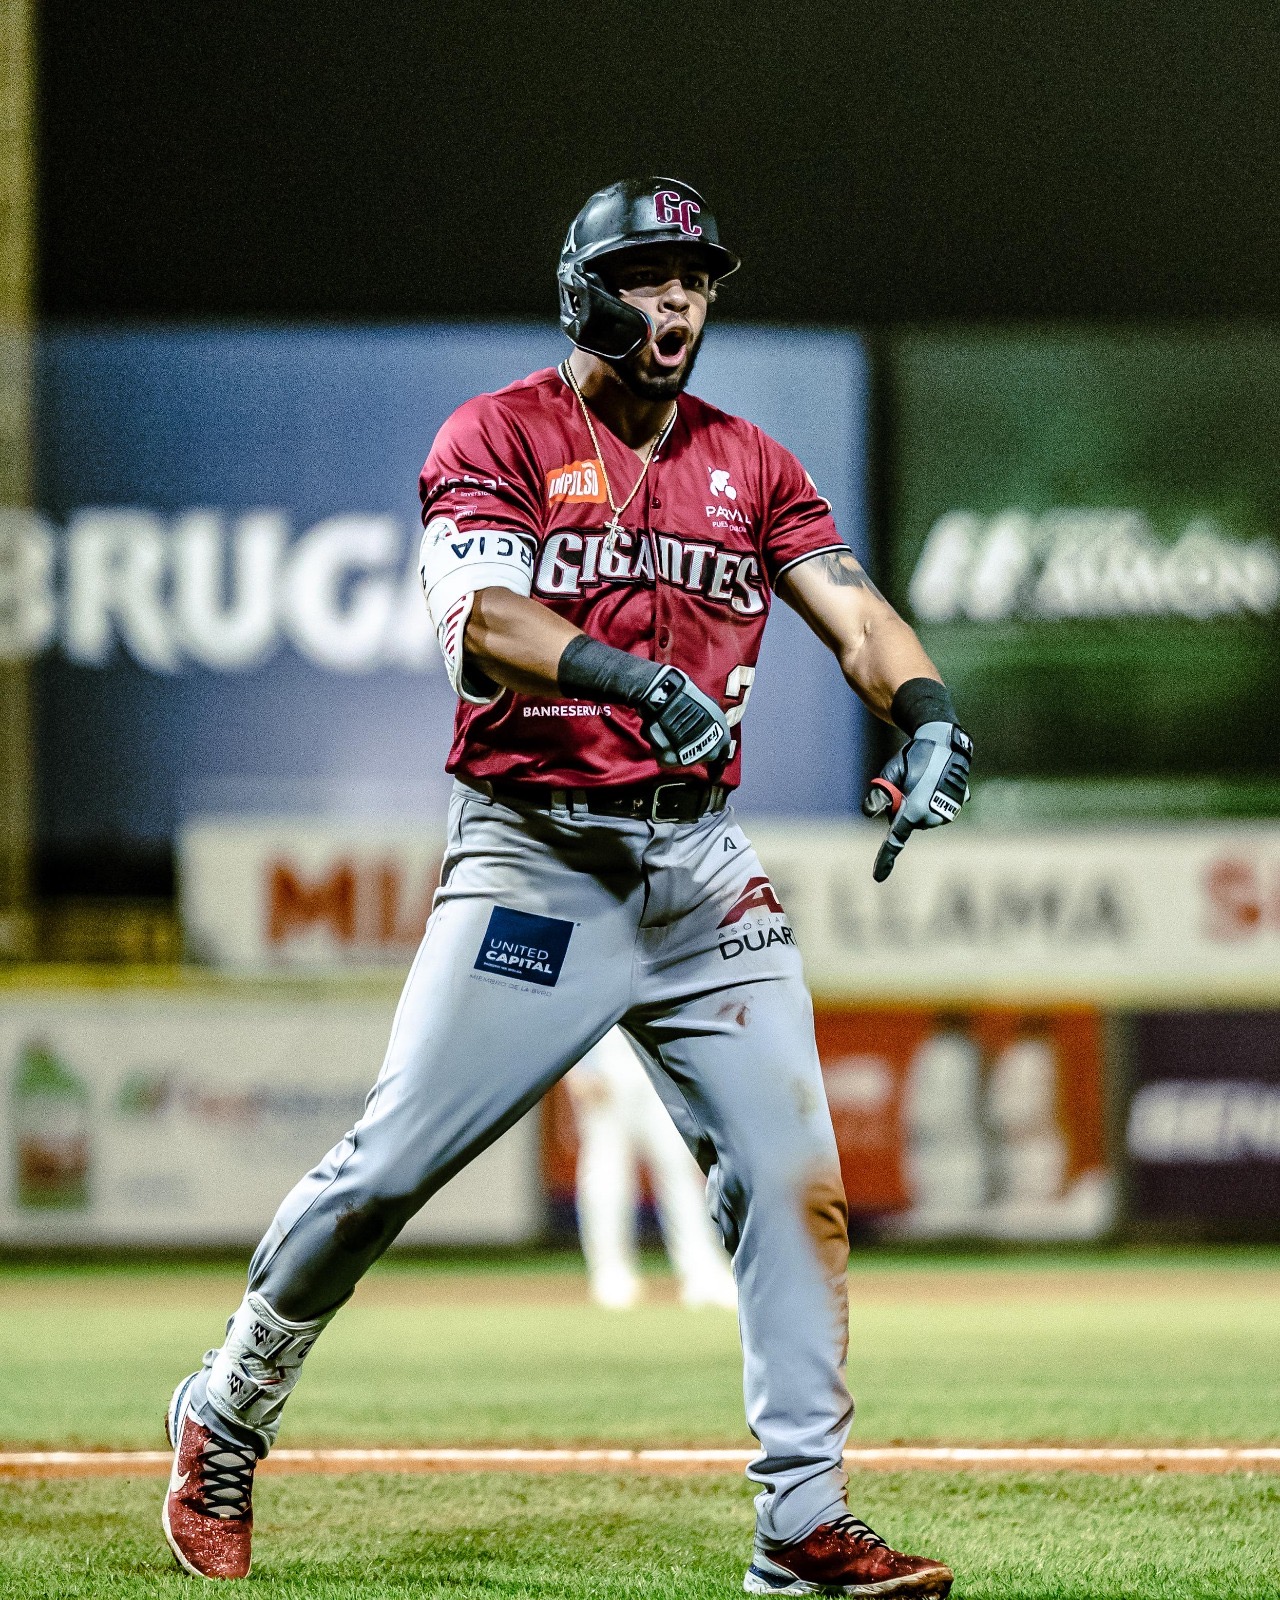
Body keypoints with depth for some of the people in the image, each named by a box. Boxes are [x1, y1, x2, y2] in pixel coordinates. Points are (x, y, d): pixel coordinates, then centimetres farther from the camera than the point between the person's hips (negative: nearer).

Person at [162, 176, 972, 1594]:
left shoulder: (749, 466, 13)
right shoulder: (497, 438, -1)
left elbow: (855, 614, 2)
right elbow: (476, 622, -17)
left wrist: (925, 716, -19)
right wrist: (629, 672, -34)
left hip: (700, 863, 4)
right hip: (531, 860, -4)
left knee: (790, 1178, -5)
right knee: (386, 1168, -7)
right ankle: (227, 1419, 15)